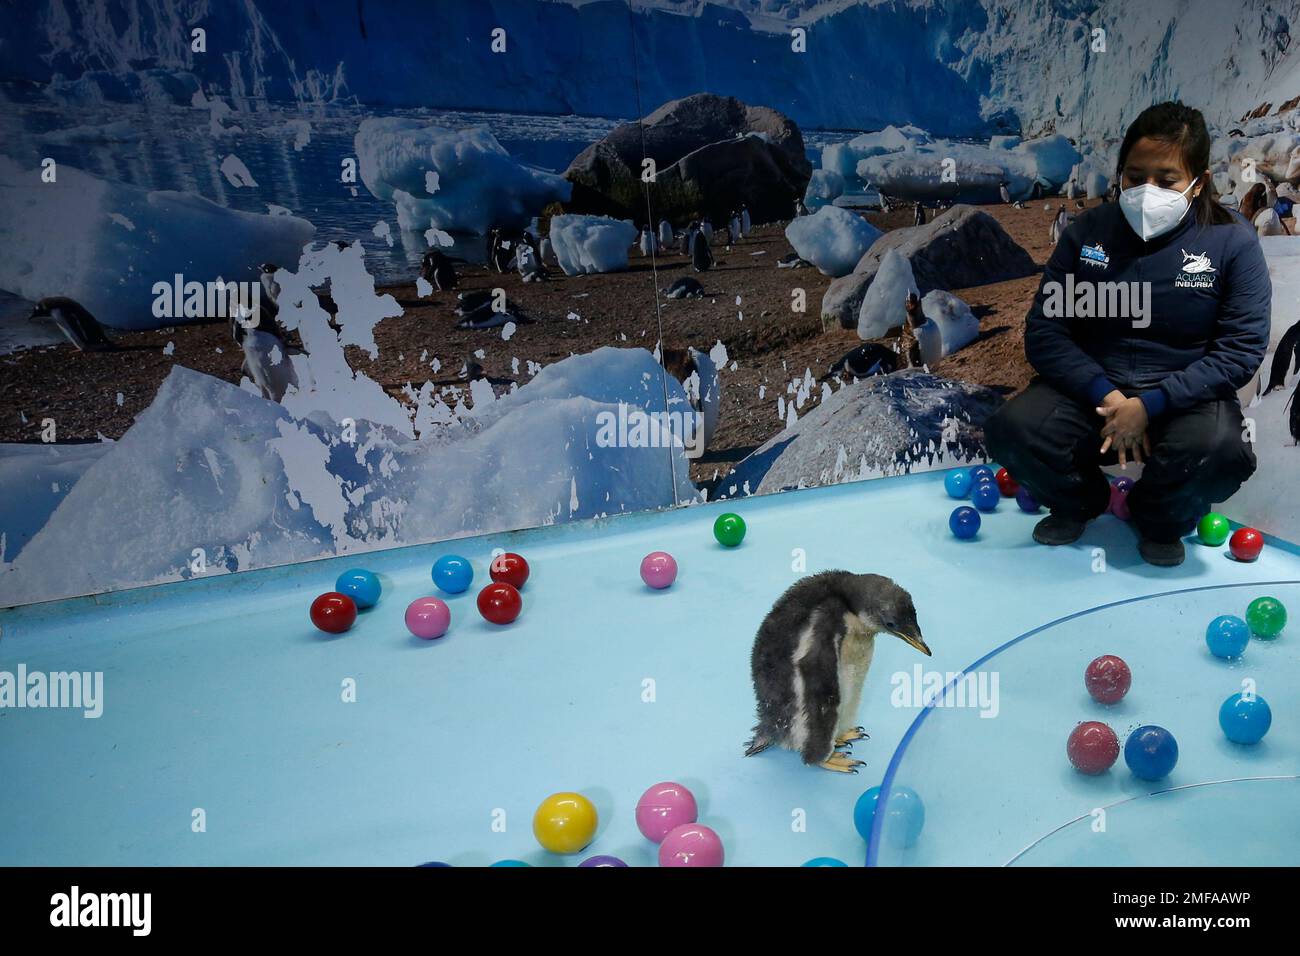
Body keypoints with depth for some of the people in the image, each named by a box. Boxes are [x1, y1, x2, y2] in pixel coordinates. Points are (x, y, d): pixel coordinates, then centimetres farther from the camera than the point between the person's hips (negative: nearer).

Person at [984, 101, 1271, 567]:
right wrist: (1104, 395, -19)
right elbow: (1043, 331, -4)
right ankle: (1080, 501, 10)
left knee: (1221, 452, -35)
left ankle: (1159, 518, 5)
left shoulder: (1233, 243, -7)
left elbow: (1241, 351, -11)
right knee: (1010, 431, -26)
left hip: (1184, 400, -1)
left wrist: (1150, 405, -22)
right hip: (1091, 391, 2)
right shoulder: (1088, 231, -2)